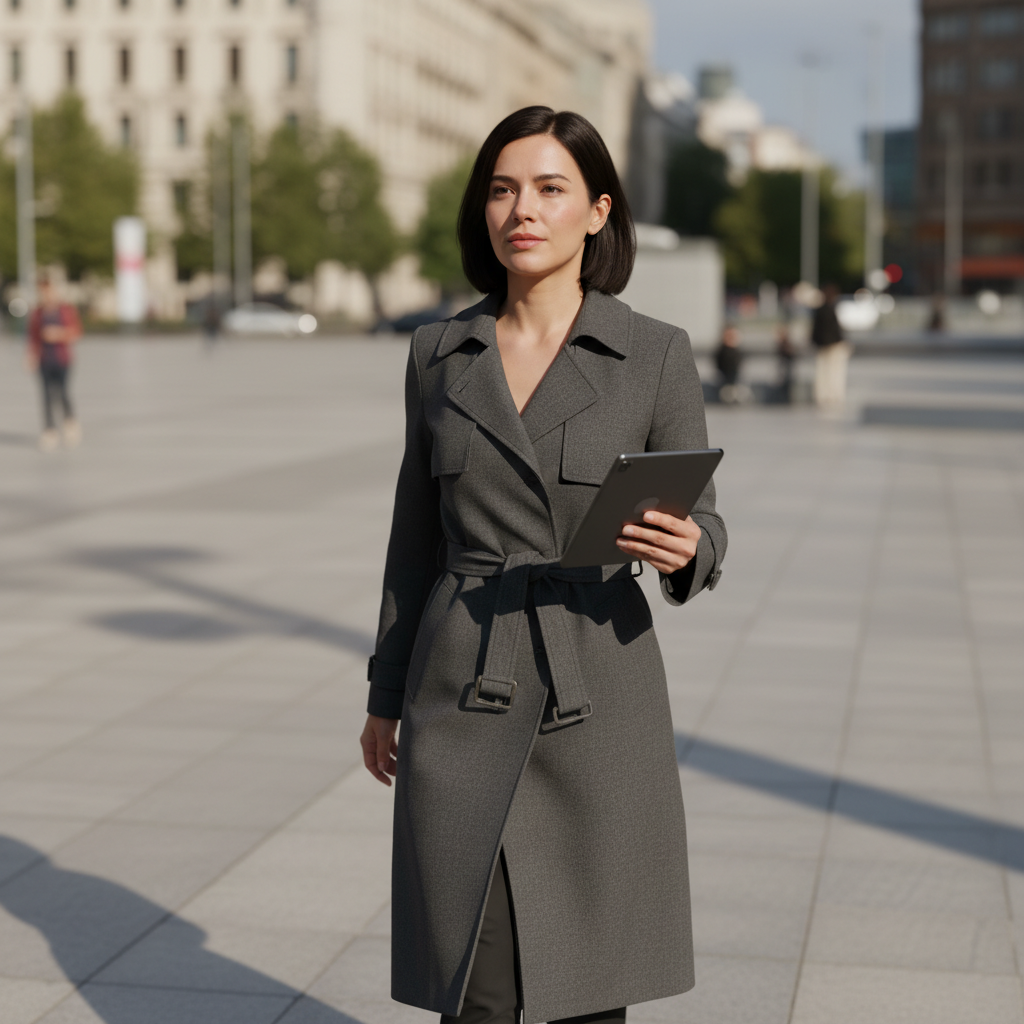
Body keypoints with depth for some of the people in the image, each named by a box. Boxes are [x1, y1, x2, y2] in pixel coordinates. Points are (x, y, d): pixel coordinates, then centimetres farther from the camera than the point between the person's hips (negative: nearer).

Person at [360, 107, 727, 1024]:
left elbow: (702, 525, 1)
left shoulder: (655, 354, -3)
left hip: (599, 699, -1)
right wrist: (385, 697, 13)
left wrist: (684, 548, -23)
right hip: (463, 698, 2)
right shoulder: (439, 354, 5)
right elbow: (416, 535, 12)